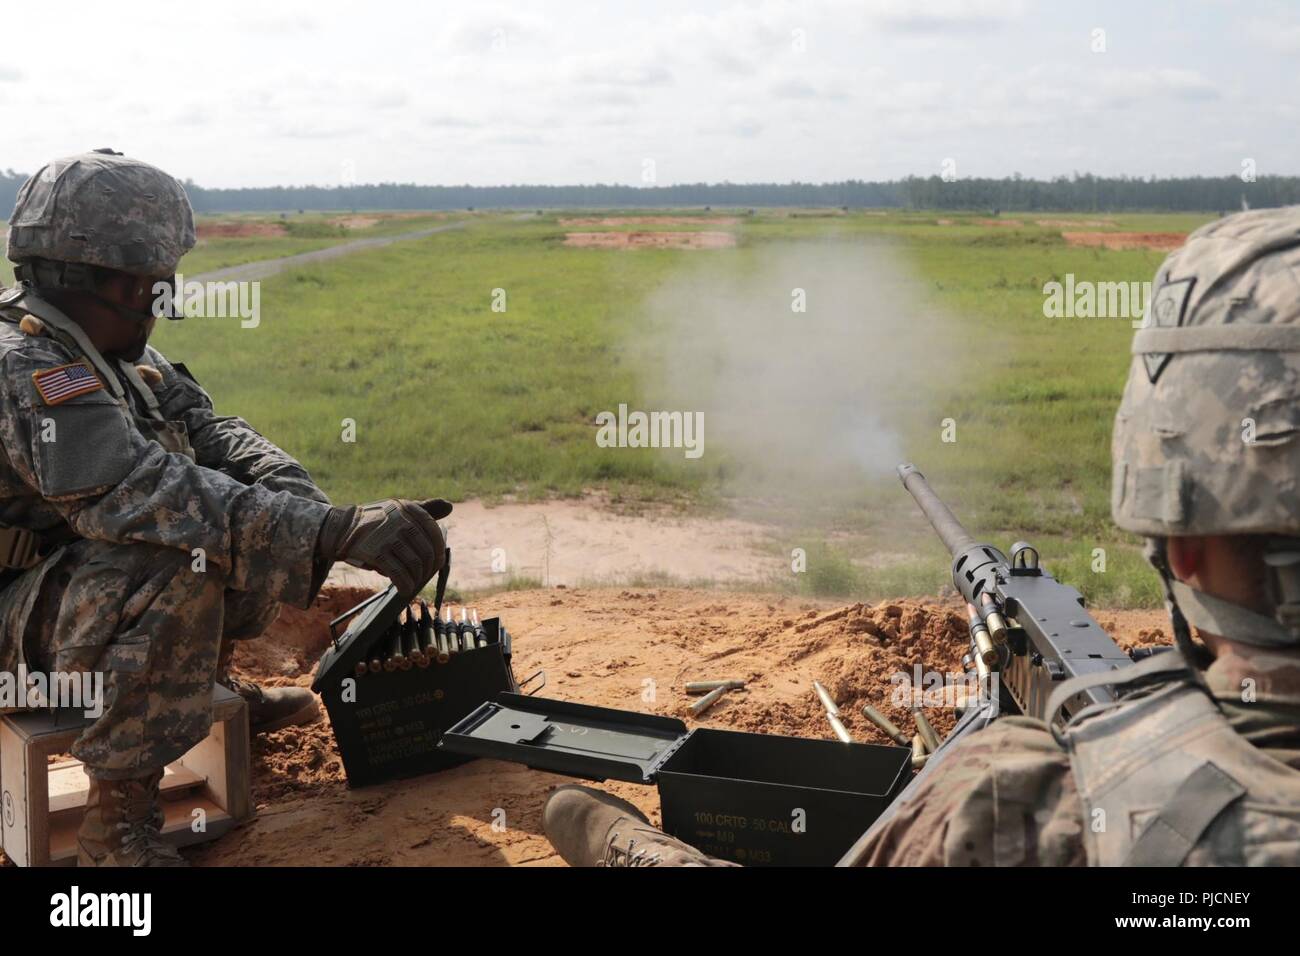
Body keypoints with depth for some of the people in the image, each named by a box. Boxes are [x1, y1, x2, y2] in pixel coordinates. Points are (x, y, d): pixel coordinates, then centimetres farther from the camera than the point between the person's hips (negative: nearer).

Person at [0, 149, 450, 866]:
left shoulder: (110, 352, 5)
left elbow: (209, 432, -1)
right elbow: (145, 494, -39)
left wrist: (313, 509, -21)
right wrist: (336, 532, -46)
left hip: (81, 577, 10)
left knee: (258, 503, 8)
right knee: (175, 572, -37)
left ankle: (208, 685, 21)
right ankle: (116, 822, -24)